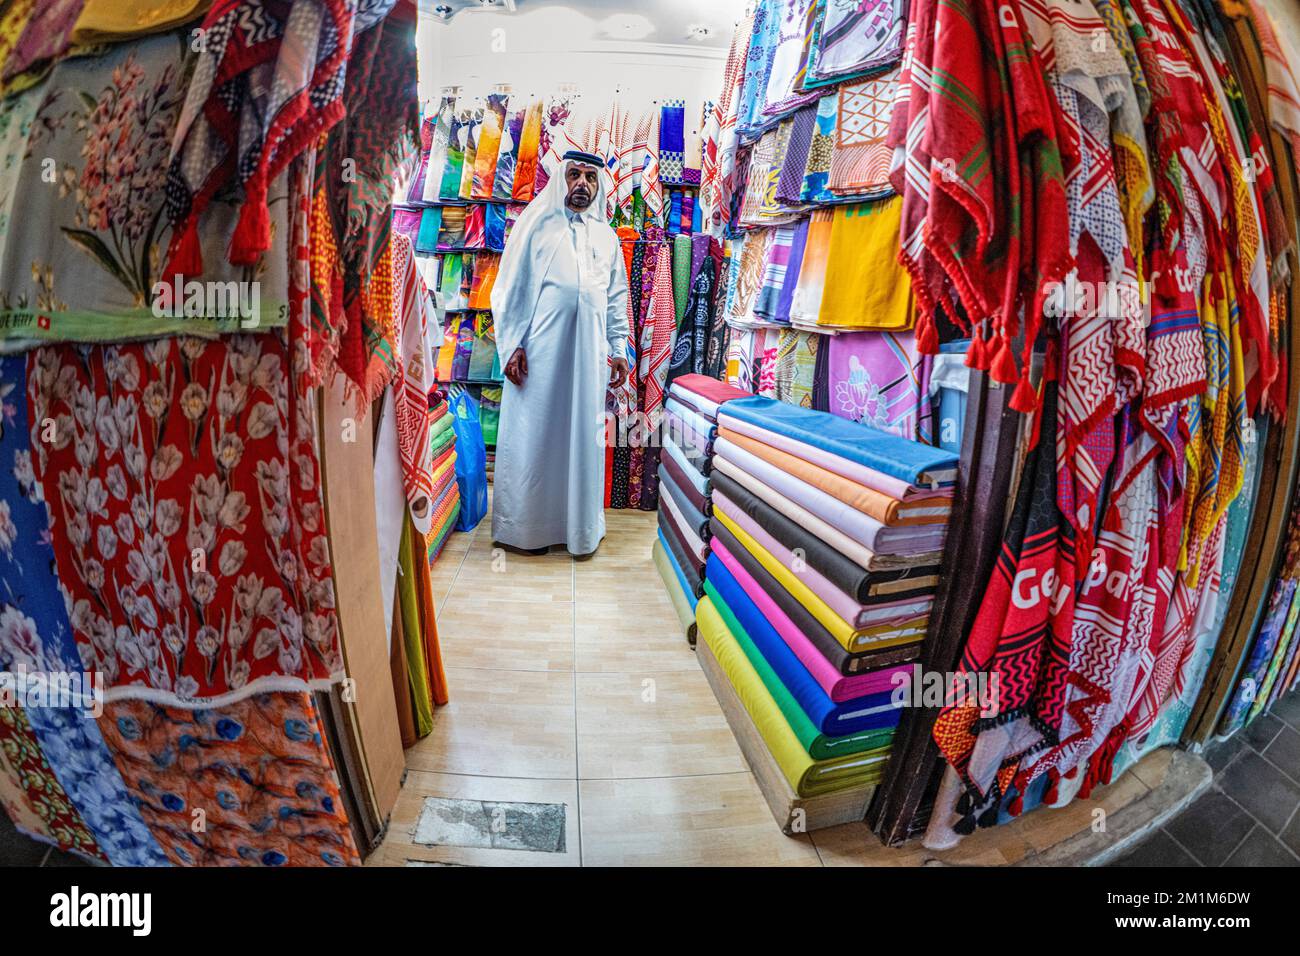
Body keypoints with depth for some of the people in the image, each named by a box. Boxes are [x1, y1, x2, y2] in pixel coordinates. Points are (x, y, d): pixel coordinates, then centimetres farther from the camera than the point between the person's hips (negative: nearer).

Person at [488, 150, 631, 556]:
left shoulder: (607, 236, 16)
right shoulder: (537, 225, 7)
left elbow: (616, 298, 16)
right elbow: (510, 287, 2)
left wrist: (619, 348, 7)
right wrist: (512, 345, -7)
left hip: (589, 352, 3)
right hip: (539, 350, -3)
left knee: (584, 435, 6)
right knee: (535, 435, 1)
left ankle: (581, 525, 18)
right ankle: (529, 526, 13)